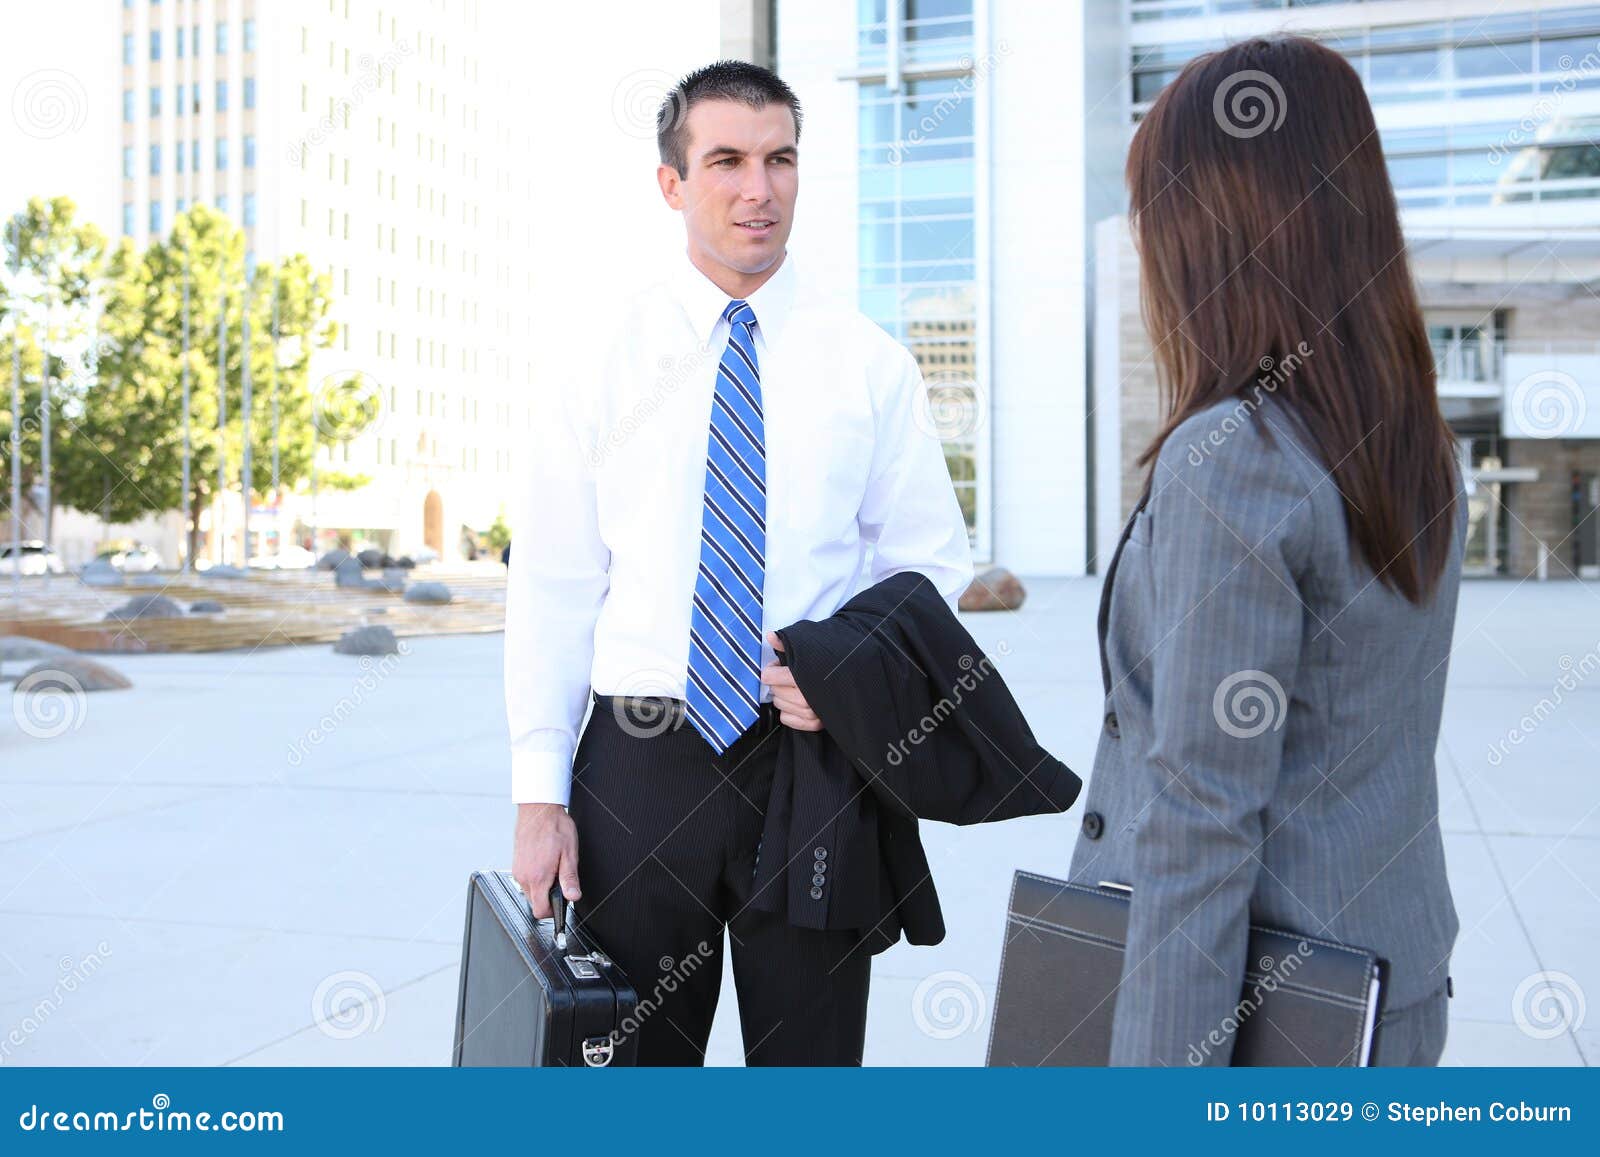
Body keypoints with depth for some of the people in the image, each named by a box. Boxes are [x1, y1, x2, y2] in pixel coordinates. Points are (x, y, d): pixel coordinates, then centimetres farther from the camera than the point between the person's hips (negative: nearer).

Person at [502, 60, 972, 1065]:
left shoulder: (870, 362, 2)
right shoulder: (599, 350, 1)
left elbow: (930, 567, 5)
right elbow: (555, 582, -1)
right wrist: (540, 793, -4)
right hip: (638, 758, 0)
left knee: (811, 1053, 13)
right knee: (634, 1053, 14)